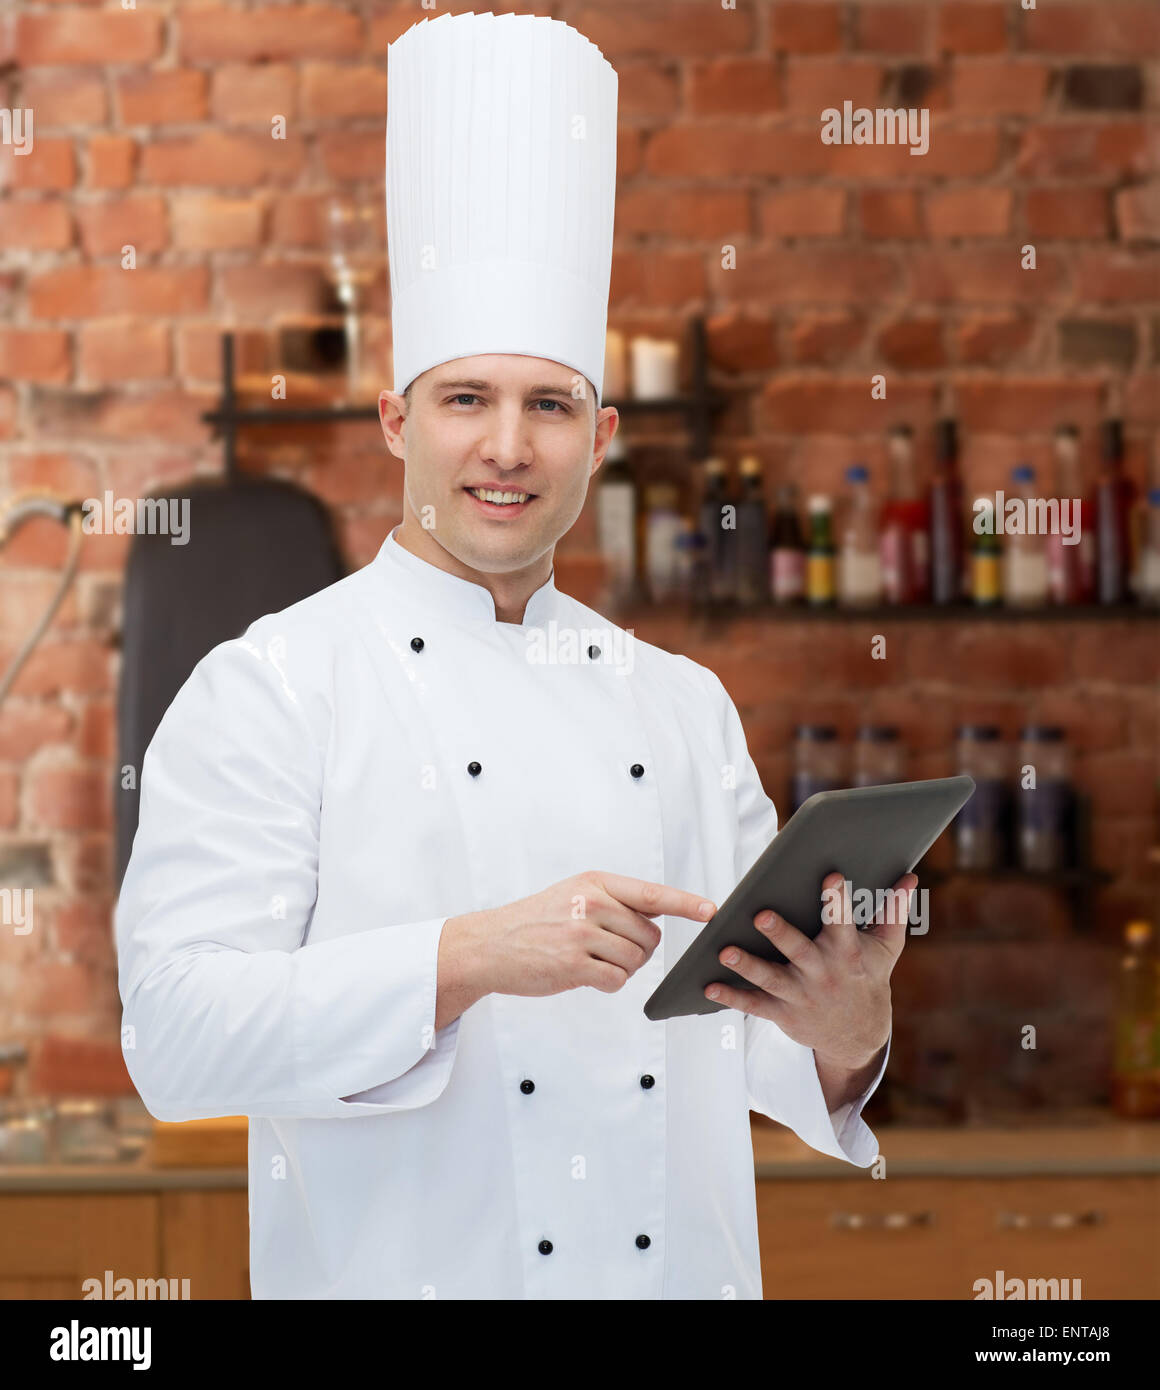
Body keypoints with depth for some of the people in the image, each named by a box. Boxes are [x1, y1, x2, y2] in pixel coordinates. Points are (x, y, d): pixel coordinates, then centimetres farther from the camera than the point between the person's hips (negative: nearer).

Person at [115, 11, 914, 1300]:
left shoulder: (683, 702, 8)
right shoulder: (269, 686, -7)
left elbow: (753, 1036, 7)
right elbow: (180, 1031, -17)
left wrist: (844, 1027, -14)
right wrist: (471, 958, -28)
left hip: (685, 1269, 4)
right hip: (399, 1273, -4)